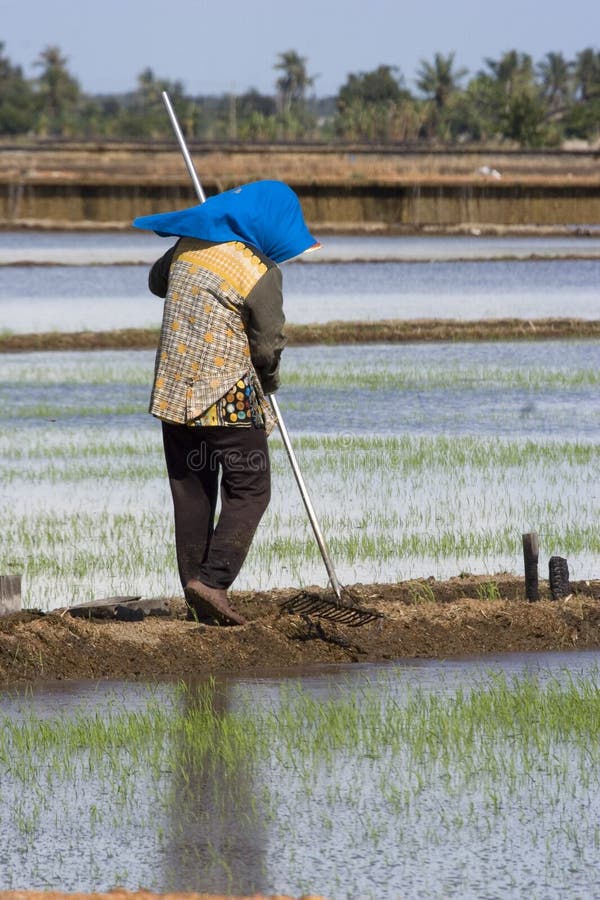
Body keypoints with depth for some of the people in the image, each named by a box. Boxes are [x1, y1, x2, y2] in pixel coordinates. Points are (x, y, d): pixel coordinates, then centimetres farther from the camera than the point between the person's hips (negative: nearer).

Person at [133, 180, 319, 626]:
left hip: (174, 395, 6)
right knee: (249, 492, 4)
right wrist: (269, 379, 12)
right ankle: (212, 579, -10)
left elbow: (158, 282, 24)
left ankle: (198, 602, 11)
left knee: (191, 494, 11)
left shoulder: (189, 247, 3)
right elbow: (268, 346, -8)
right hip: (231, 401, -6)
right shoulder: (260, 273, -14)